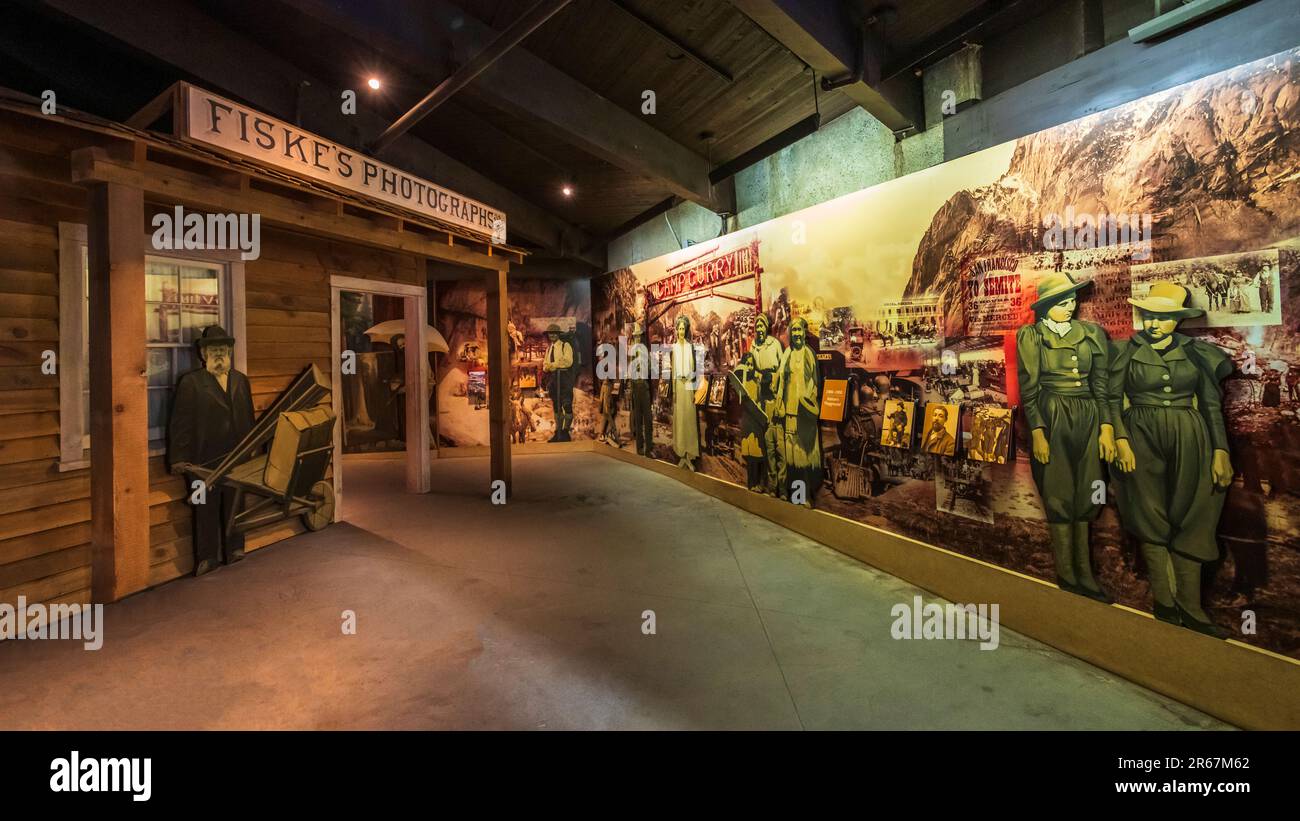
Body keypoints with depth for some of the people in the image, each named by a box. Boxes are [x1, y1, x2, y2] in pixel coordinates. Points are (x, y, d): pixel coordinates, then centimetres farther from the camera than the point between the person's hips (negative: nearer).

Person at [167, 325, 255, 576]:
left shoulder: (241, 381, 12)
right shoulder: (191, 382, -2)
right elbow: (180, 422, -6)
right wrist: (179, 458, -12)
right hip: (204, 461, -4)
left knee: (235, 506, 12)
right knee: (206, 510, 6)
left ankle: (235, 551, 25)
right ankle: (206, 557, 18)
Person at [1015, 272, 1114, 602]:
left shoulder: (1091, 333, 8)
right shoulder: (1031, 336, -3)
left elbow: (1101, 385, 9)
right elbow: (1028, 390, -5)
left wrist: (1106, 427, 1)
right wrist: (1037, 433, -11)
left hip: (1087, 419, 4)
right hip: (1051, 419, -4)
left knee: (1084, 499, 8)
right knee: (1060, 498, 3)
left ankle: (1084, 573, 17)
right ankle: (1067, 575, 13)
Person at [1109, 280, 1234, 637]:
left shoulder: (1196, 352, 5)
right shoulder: (1127, 352, 1)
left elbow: (1211, 404, 6)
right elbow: (1113, 399, 0)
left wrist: (1220, 450, 0)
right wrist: (1120, 440, -10)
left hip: (1188, 440, 2)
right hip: (1142, 438, -1)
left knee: (1190, 520, 1)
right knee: (1152, 519, 3)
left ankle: (1190, 606, 6)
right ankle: (1164, 599, 12)